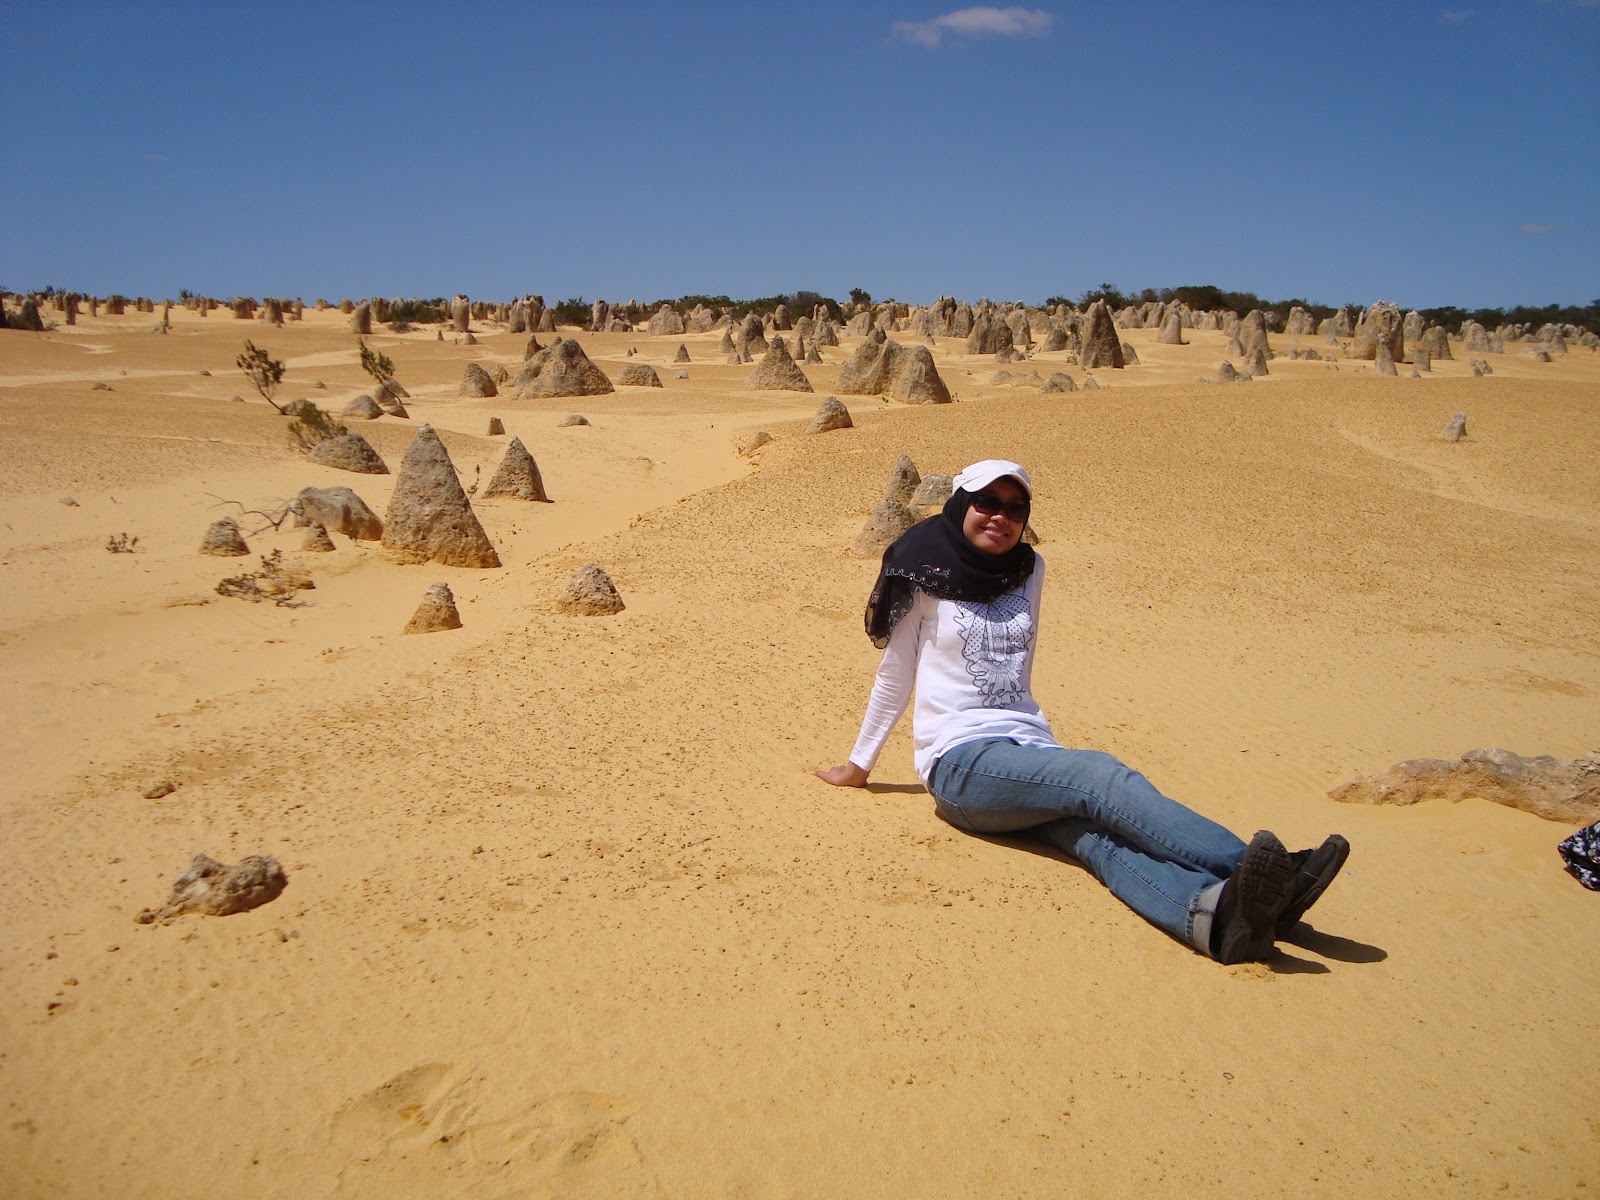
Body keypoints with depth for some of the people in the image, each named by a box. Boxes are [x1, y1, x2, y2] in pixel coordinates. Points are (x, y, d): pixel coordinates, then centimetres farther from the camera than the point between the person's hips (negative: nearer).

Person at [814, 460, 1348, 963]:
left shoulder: (1029, 570, 16)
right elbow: (895, 675, 11)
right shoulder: (925, 576, 4)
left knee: (1098, 835, -30)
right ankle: (1247, 868, -51)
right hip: (961, 764, -4)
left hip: (1031, 749, 4)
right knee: (1102, 776, -33)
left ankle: (1215, 915, -59)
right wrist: (858, 764, 18)